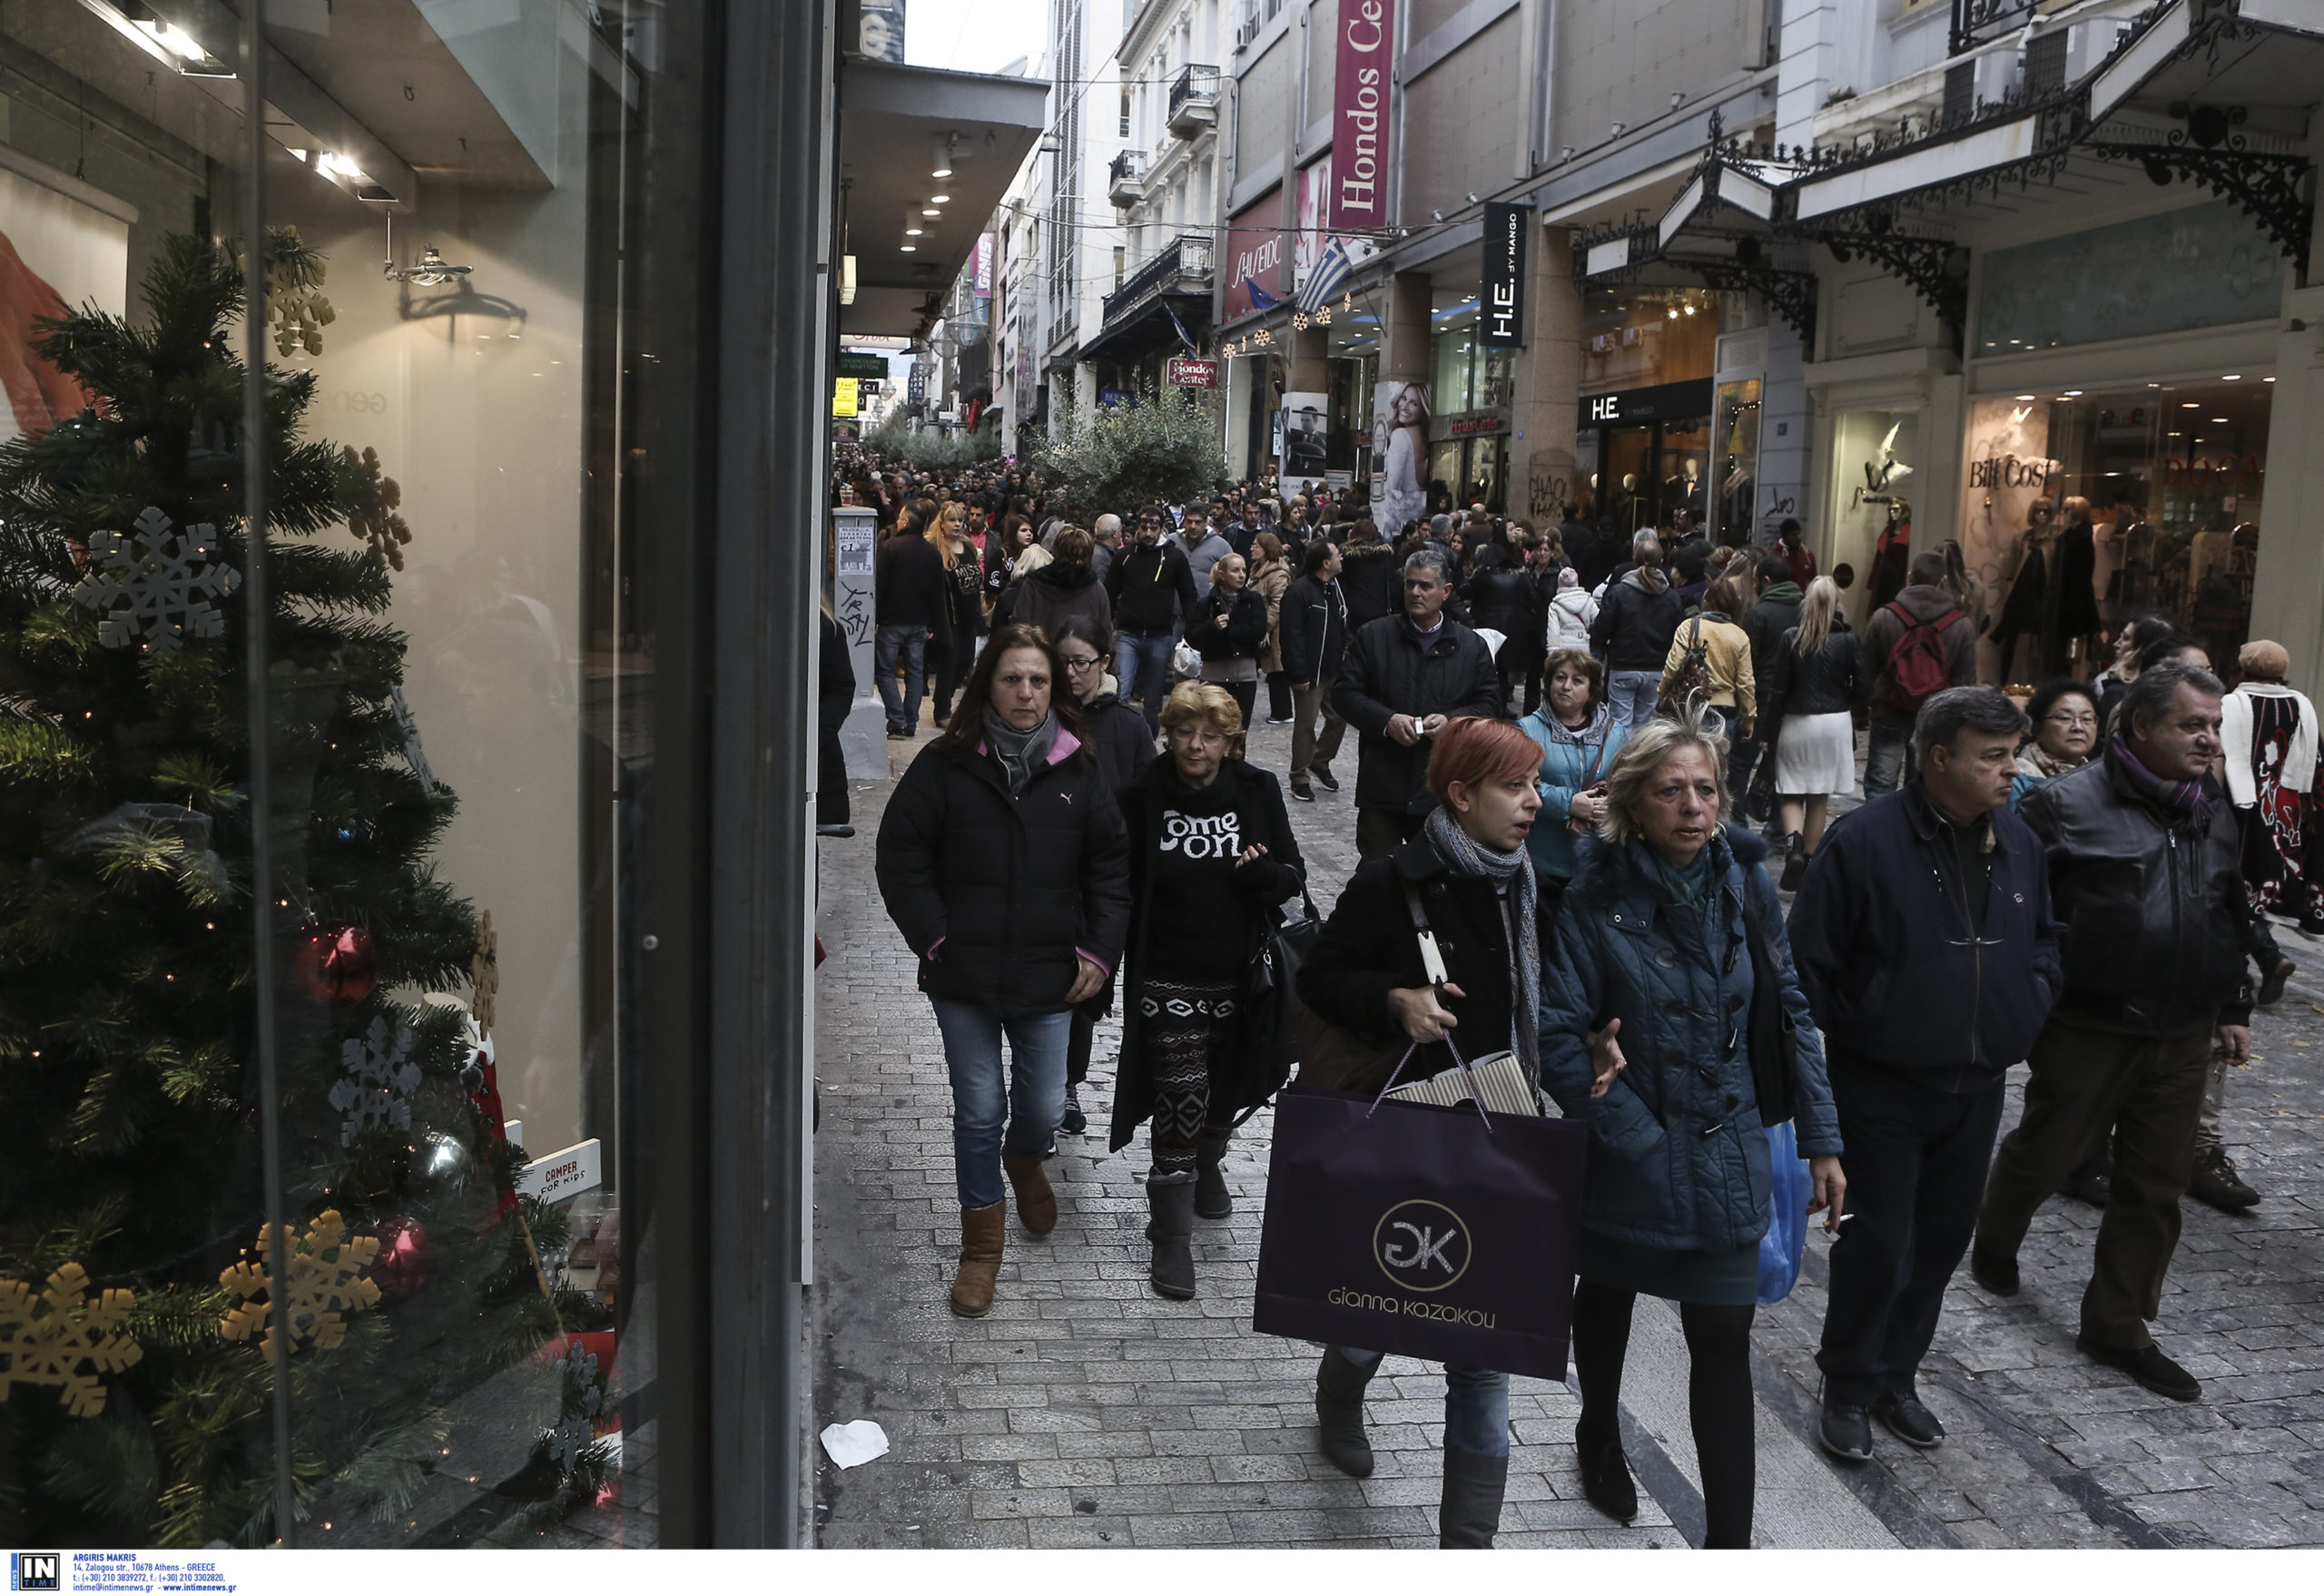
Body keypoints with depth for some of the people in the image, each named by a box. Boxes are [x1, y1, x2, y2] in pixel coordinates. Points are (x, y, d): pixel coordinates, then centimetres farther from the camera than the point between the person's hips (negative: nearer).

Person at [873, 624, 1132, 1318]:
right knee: (978, 1110, 5)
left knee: (1044, 1108, 9)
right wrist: (934, 938, -8)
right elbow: (901, 857, -2)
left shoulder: (1078, 771, 1)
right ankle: (982, 1243, 23)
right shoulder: (946, 765, -5)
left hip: (1048, 975, 2)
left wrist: (1101, 949, -1)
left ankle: (1024, 1160, 46)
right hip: (964, 975, -2)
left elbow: (1111, 864, 7)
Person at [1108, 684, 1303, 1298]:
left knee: (1227, 1089, 19)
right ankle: (1171, 1236, 5)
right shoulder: (1143, 797, -7)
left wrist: (1266, 871, -20)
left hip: (1240, 976, 3)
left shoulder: (1257, 791, -3)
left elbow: (1295, 874, 2)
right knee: (1179, 1101, -7)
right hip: (1168, 978, -3)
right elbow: (1120, 884, -1)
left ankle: (1207, 1166, 50)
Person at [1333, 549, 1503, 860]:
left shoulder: (1472, 646, 7)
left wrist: (1451, 719, -13)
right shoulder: (1373, 637, 3)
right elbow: (1344, 693, 1)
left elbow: (1490, 703, 7)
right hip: (1381, 785, -1)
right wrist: (1386, 720, -15)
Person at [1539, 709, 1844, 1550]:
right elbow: (1559, 1035, -19)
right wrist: (1640, 1137, -20)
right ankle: (1599, 1437, 51)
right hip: (1625, 1155, -1)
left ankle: (1729, 1538, 11)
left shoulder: (1744, 881, -7)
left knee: (1723, 1342, -1)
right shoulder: (1595, 896, -17)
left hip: (1726, 1152, 1)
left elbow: (1789, 1008, 1)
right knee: (1607, 1299, 23)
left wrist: (1820, 1139, 1)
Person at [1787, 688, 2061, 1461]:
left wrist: (2024, 1012, 5)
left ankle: (1897, 1375, 32)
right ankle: (1849, 1390, 18)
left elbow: (2044, 941, 19)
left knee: (1941, 1240, 15)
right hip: (1882, 1087, -6)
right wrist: (1849, 1036, -9)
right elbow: (1808, 959, -12)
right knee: (1877, 1241, 0)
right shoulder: (1865, 840, -16)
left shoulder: (2019, 844, 4)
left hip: (1977, 1088, 6)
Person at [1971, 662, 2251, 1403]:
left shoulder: (2214, 820, 11)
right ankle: (1993, 1247, 40)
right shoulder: (2069, 805, -11)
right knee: (2043, 1152, 12)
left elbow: (2231, 922, 21)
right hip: (2087, 1029, -6)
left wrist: (2233, 1008, 18)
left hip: (2182, 1038, 6)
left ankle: (2118, 1326, 22)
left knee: (2156, 1186, 9)